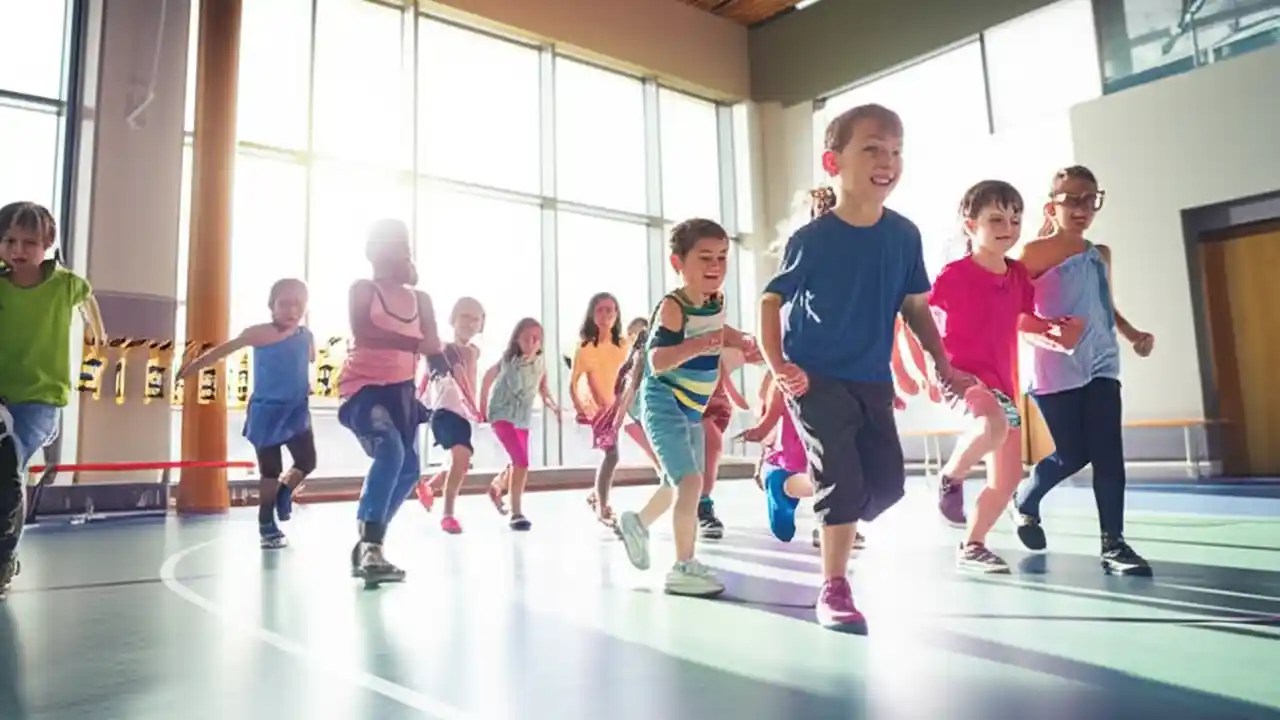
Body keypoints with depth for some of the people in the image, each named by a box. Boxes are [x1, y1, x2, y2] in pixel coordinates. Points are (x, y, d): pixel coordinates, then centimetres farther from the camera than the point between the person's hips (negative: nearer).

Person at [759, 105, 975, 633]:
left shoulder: (904, 235, -1)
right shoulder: (811, 239, -14)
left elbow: (915, 307, 9)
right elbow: (771, 301, -6)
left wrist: (943, 367, 8)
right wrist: (777, 365, -19)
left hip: (874, 380, 5)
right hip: (817, 378, -5)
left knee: (888, 482, 6)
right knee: (843, 480, -9)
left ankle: (836, 525, 37)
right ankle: (834, 589, 8)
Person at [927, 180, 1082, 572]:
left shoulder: (1018, 274, 8)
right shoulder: (954, 275, -11)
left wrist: (1054, 331, 2)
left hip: (1002, 381, 7)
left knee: (1008, 478, 9)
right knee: (993, 426, -39)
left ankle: (971, 547, 26)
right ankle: (951, 477, -9)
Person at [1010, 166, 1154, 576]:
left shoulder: (1101, 255, 14)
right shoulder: (1035, 253, -4)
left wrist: (1134, 334, 11)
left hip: (1100, 365, 5)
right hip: (1055, 370, -5)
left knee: (1107, 452, -4)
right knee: (1072, 456, 1)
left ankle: (1113, 543, 3)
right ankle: (1024, 503, 29)